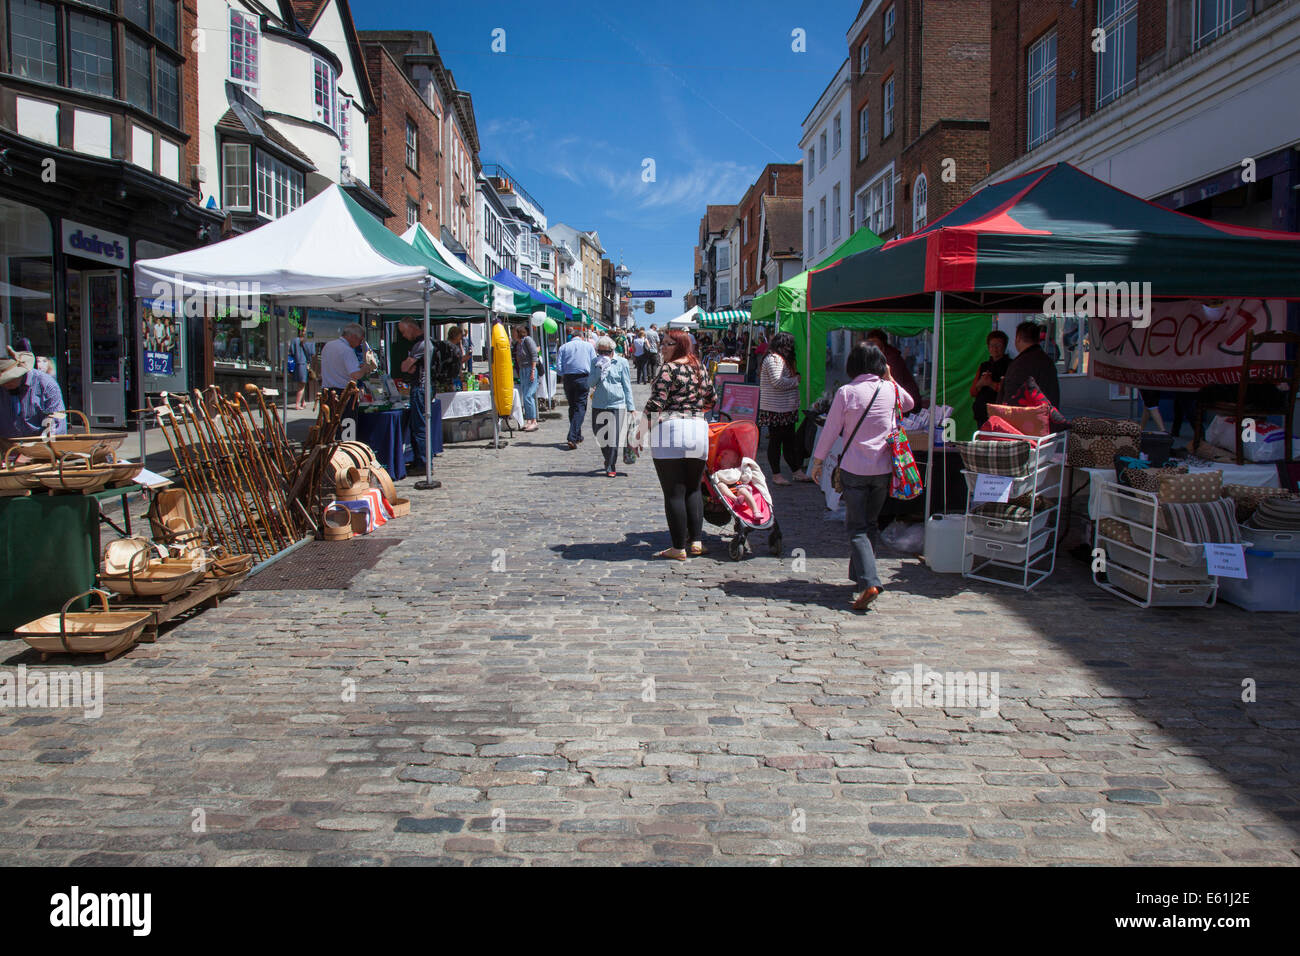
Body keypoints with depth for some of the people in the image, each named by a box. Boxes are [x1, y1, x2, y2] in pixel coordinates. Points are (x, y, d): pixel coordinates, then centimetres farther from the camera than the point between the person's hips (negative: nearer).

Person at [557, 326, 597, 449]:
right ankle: (573, 438, -16)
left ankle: (577, 436, 22)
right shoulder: (588, 346, 8)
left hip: (568, 378, 2)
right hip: (583, 378, -2)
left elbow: (559, 366, 2)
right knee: (580, 408, -4)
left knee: (572, 407, 15)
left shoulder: (564, 347, 10)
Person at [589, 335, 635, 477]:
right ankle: (609, 461, 33)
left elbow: (627, 386, 3)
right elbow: (591, 383, 2)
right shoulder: (595, 362, 8)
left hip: (616, 404, -3)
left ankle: (611, 467, 3)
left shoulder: (621, 362, 0)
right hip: (598, 405, 3)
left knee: (613, 438, -6)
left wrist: (631, 407, 1)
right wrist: (600, 369, -13)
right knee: (601, 437, 11)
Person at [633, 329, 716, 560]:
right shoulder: (701, 370, 13)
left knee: (673, 492, -1)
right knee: (693, 489, 17)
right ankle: (696, 540, 13)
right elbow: (711, 401, 25)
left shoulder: (669, 369, -7)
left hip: (670, 431, -6)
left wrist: (640, 433, -6)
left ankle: (678, 548, 1)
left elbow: (655, 404, -13)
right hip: (699, 431, 6)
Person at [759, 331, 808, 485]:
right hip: (775, 409, -10)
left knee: (789, 440, 14)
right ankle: (776, 475, 5)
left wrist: (795, 377, 9)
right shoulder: (774, 359, -15)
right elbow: (778, 382, -23)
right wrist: (796, 380, -10)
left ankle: (797, 472, 20)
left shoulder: (782, 359, 18)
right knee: (776, 440, -2)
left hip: (786, 409, 10)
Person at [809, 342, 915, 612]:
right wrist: (890, 378, 16)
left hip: (854, 469, -3)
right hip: (883, 468, 3)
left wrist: (818, 461, 6)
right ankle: (860, 575, 27)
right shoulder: (889, 390, 1)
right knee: (870, 524, 18)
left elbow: (831, 430, -5)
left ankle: (869, 582, -18)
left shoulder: (846, 392, -9)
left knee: (856, 528, -1)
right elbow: (910, 403, 24)